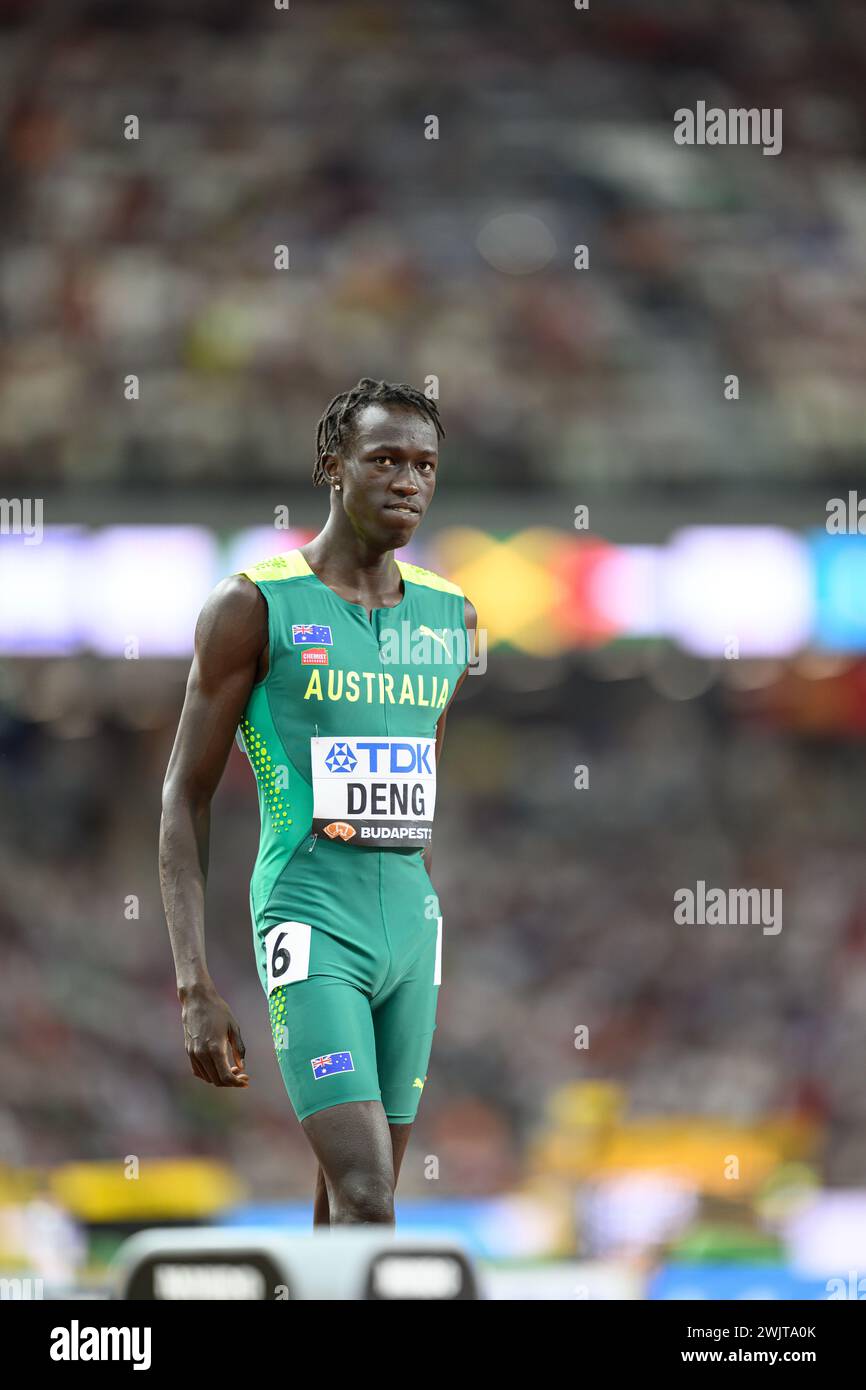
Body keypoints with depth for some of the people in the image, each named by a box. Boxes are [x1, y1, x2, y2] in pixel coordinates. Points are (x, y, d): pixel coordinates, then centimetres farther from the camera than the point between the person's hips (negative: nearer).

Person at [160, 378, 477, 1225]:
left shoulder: (449, 617, 11)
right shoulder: (255, 608, -6)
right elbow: (185, 799, -4)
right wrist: (195, 988, -12)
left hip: (411, 924, 6)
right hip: (311, 926, -6)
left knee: (356, 1195, 9)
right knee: (364, 1197, -18)